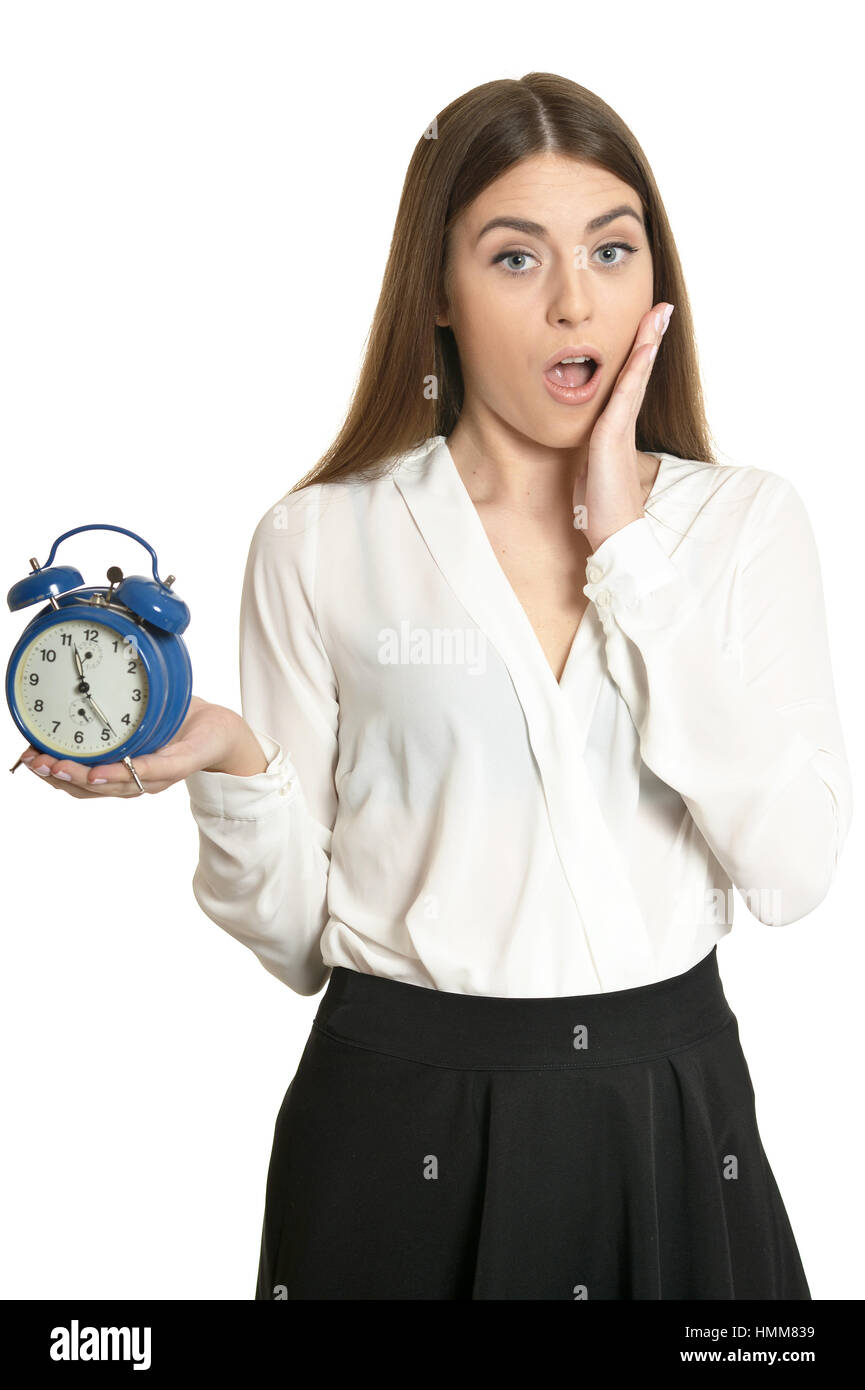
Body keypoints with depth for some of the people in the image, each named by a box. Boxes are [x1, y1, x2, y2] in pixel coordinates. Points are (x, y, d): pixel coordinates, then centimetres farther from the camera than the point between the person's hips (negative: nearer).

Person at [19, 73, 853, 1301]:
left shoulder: (749, 521, 0)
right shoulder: (320, 542, -4)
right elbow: (296, 935, -2)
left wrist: (633, 547, -13)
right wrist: (230, 767, -21)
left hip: (673, 1116, 2)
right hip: (402, 1118, -1)